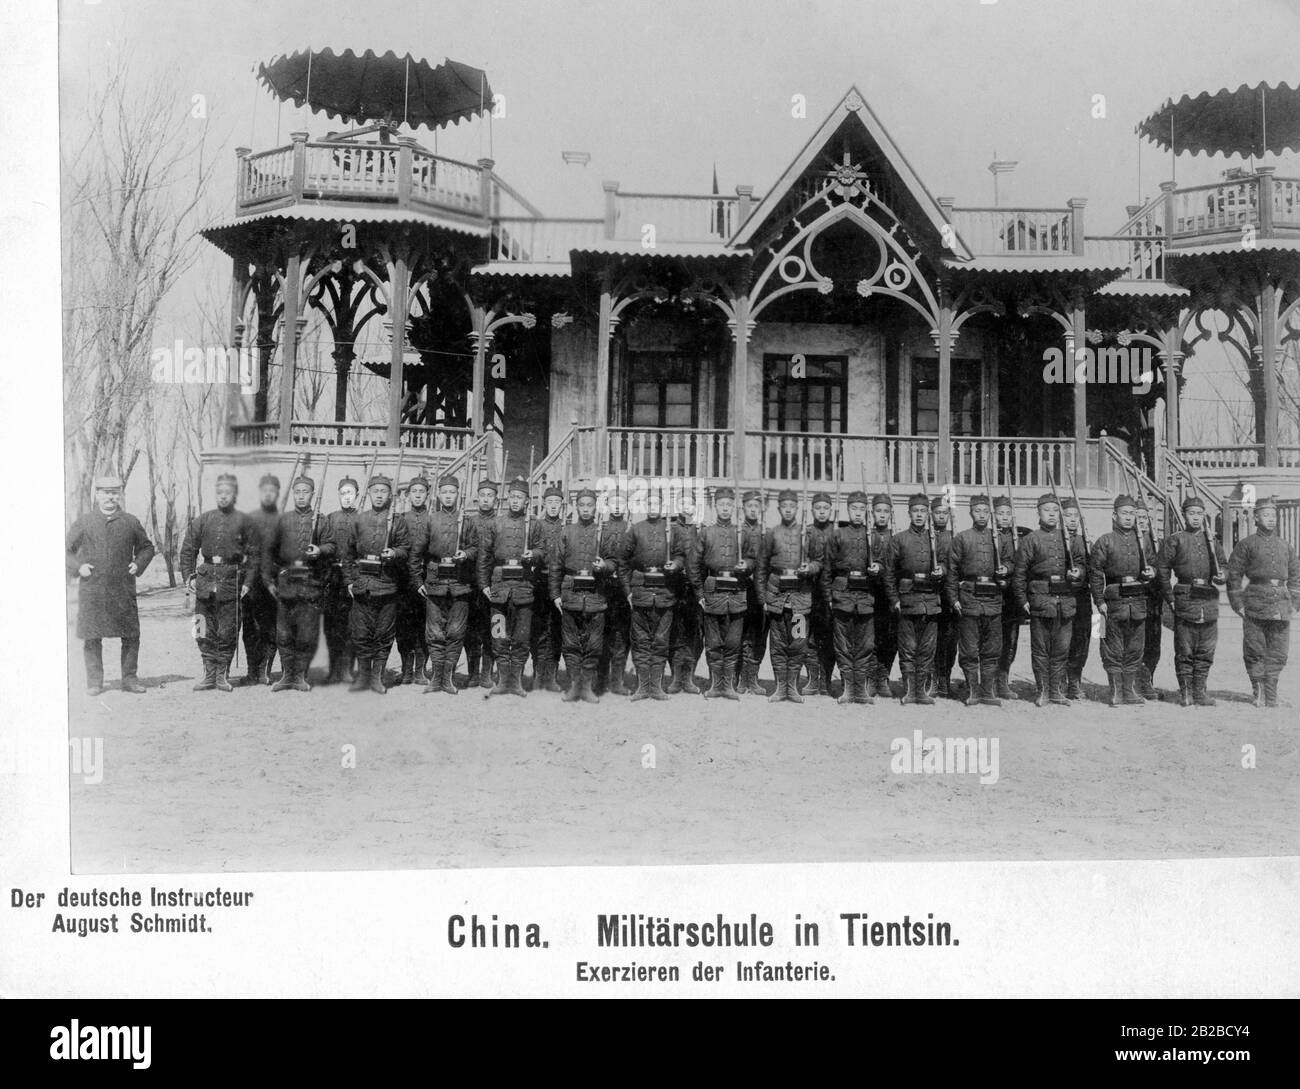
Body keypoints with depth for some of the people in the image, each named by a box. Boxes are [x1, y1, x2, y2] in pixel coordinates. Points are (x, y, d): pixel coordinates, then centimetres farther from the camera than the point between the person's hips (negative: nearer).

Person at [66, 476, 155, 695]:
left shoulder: (131, 522, 8)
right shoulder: (83, 523, 6)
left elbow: (146, 547, 20)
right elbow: (65, 550, 12)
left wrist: (139, 564, 3)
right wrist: (78, 566, -3)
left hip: (123, 590, 1)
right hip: (91, 591, -1)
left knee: (131, 635, 0)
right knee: (91, 636, 1)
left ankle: (130, 679, 11)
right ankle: (94, 681, 11)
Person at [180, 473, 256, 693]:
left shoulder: (244, 521, 4)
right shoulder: (203, 520, 10)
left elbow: (254, 555, 4)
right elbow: (188, 550, 14)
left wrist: (247, 582, -4)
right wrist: (188, 576, 4)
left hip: (231, 582, -2)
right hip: (205, 580, 2)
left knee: (227, 633, 0)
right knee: (204, 633, 3)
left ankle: (223, 675, 10)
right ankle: (209, 675, 11)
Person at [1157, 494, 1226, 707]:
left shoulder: (1212, 541, 15)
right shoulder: (1174, 540, 3)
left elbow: (1224, 565, 20)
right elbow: (1163, 571, 2)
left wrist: (1222, 576, -3)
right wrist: (1170, 600, -3)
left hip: (1209, 601, 4)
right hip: (1185, 601, -4)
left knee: (1206, 651, 5)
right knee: (1185, 651, -1)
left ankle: (1200, 692, 12)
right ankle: (1185, 692, 5)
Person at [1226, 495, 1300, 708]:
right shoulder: (1246, 544, 1)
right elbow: (1234, 575, 0)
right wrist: (1237, 603, -5)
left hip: (1281, 604, 4)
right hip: (1256, 602, -3)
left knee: (1278, 653, 2)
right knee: (1255, 651, 0)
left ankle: (1270, 694, 11)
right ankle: (1258, 692, 12)